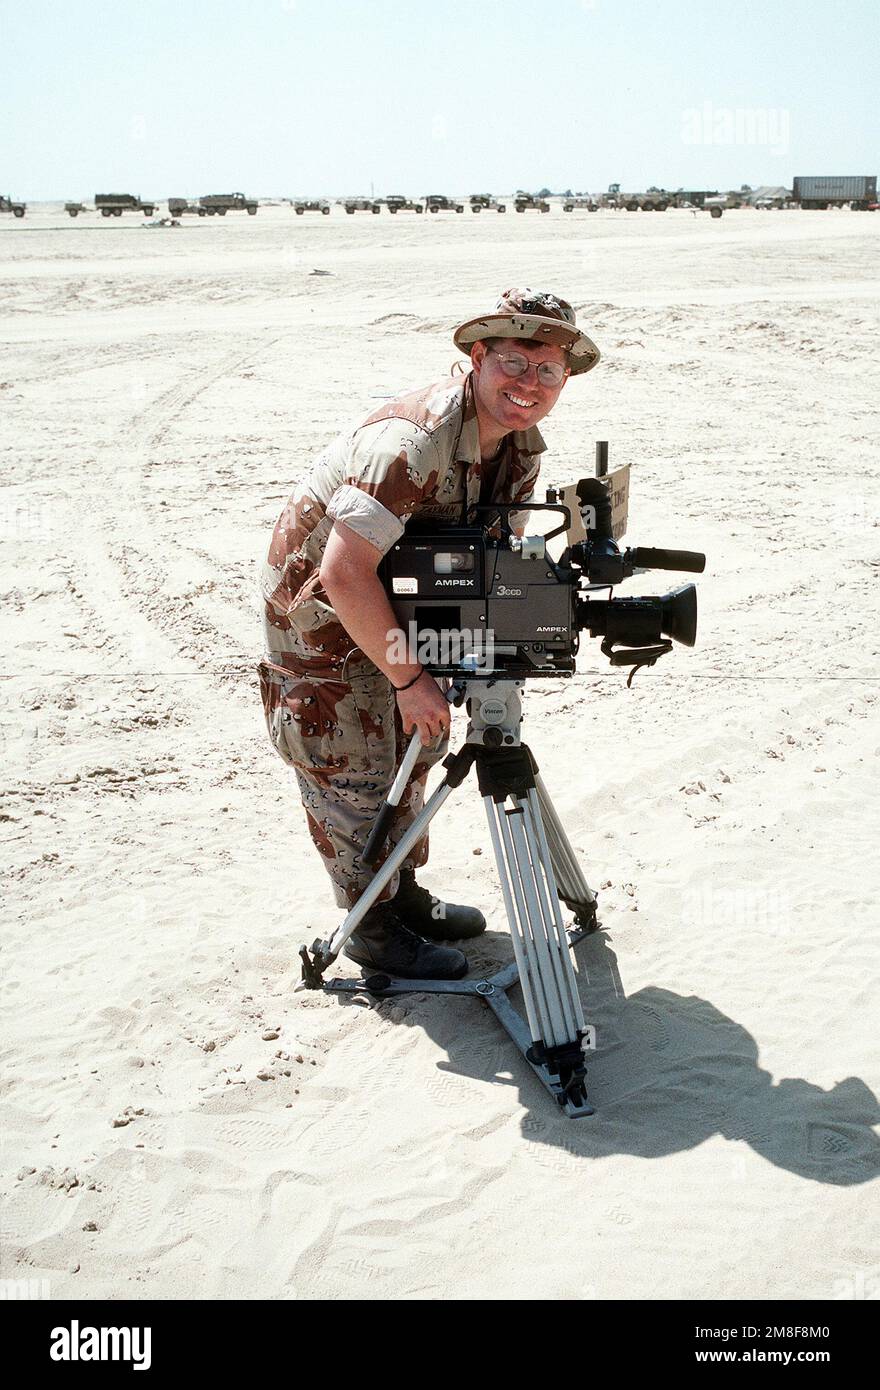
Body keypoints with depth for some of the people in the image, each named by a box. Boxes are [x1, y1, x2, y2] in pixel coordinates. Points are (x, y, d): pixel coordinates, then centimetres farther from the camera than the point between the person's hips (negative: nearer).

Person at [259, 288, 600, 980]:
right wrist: (409, 677, -32)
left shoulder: (523, 446, -7)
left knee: (417, 748, 18)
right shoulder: (413, 438, -35)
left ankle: (403, 892, 36)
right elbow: (345, 573, -39)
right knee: (353, 771, 0)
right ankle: (371, 927, 17)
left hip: (399, 600, 9)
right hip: (319, 608, -9)